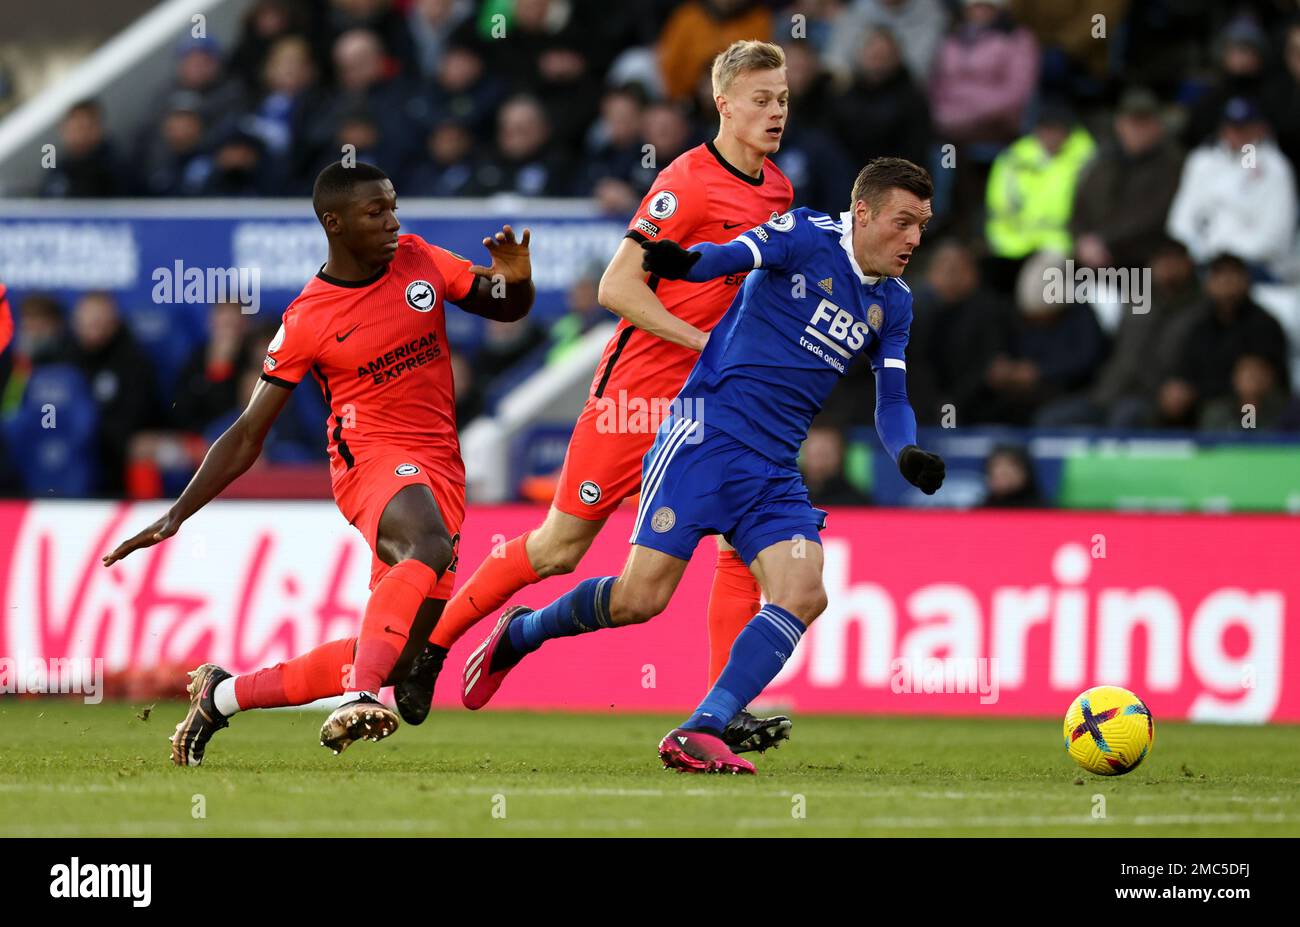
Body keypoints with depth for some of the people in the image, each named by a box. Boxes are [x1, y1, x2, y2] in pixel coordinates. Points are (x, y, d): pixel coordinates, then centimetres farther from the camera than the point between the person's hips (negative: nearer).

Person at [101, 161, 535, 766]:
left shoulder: (420, 261, 8)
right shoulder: (307, 321, -4)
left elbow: (507, 309, 19)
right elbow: (247, 438, 1)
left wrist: (515, 280, -7)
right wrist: (175, 517, -5)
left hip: (441, 471, 5)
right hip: (373, 456, -5)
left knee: (393, 656, 2)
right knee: (428, 546, -40)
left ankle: (224, 695, 17)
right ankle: (358, 700, -50)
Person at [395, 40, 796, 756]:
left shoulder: (776, 191, 8)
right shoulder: (687, 183, -16)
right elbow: (616, 287, -19)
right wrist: (702, 341, -20)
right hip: (637, 387, -6)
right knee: (561, 545, 1)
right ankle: (431, 642, 19)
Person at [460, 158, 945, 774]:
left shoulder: (893, 304, 13)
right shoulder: (808, 236, -6)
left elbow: (891, 401, 17)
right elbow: (730, 257, -20)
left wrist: (908, 453, -4)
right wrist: (682, 261, -43)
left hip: (775, 470, 6)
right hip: (708, 435, -6)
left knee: (803, 595, -18)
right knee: (641, 597, -11)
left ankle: (699, 734, -20)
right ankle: (520, 634, 18)